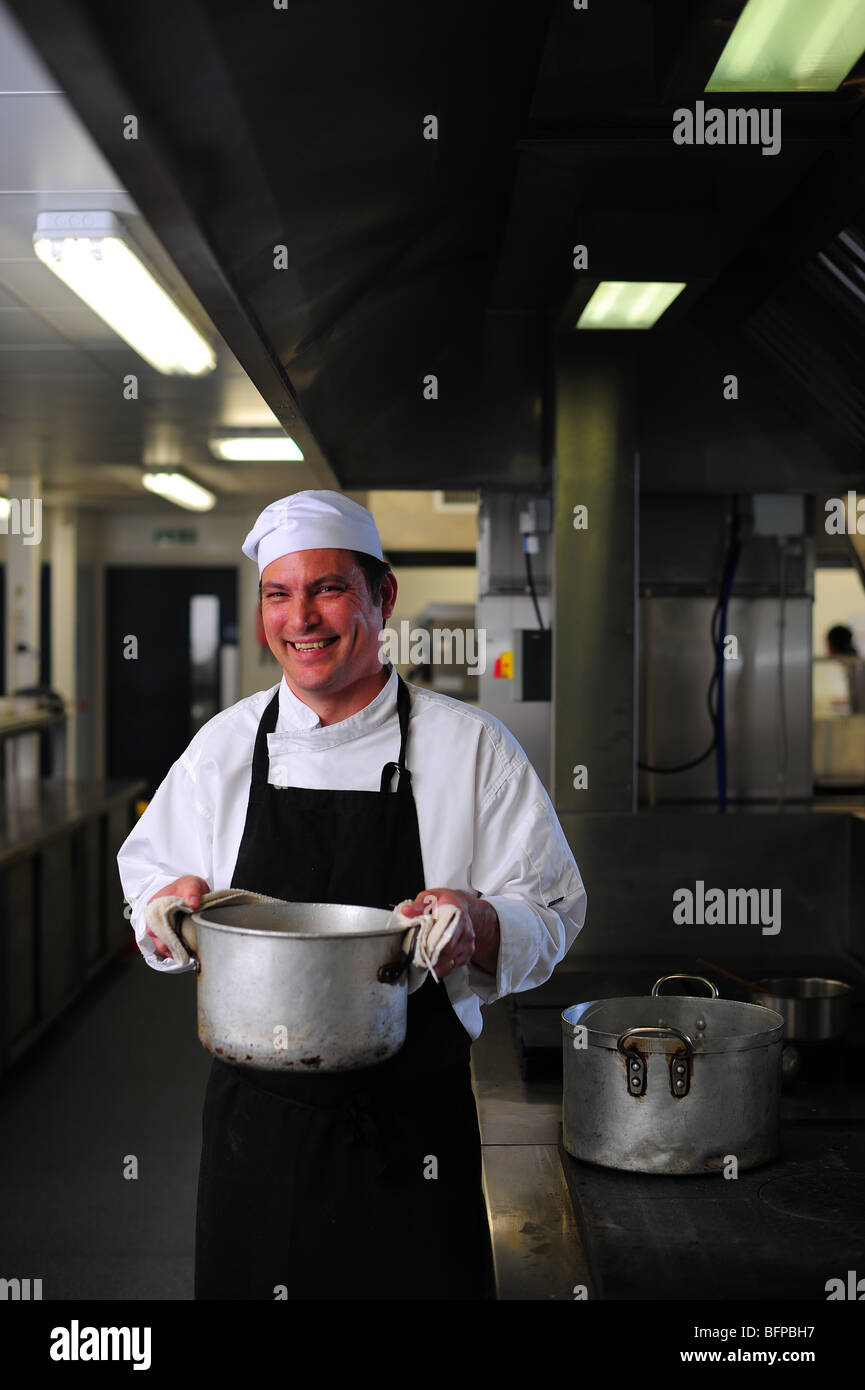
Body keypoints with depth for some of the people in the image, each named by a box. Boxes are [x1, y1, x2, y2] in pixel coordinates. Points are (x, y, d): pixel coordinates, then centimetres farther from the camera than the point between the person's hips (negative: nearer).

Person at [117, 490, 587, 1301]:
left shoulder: (470, 746, -3)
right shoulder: (223, 746, 4)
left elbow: (551, 909, -2)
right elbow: (148, 877, 13)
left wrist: (480, 925, -22)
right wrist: (171, 903, -9)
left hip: (414, 1127, -2)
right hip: (256, 1120, 2)